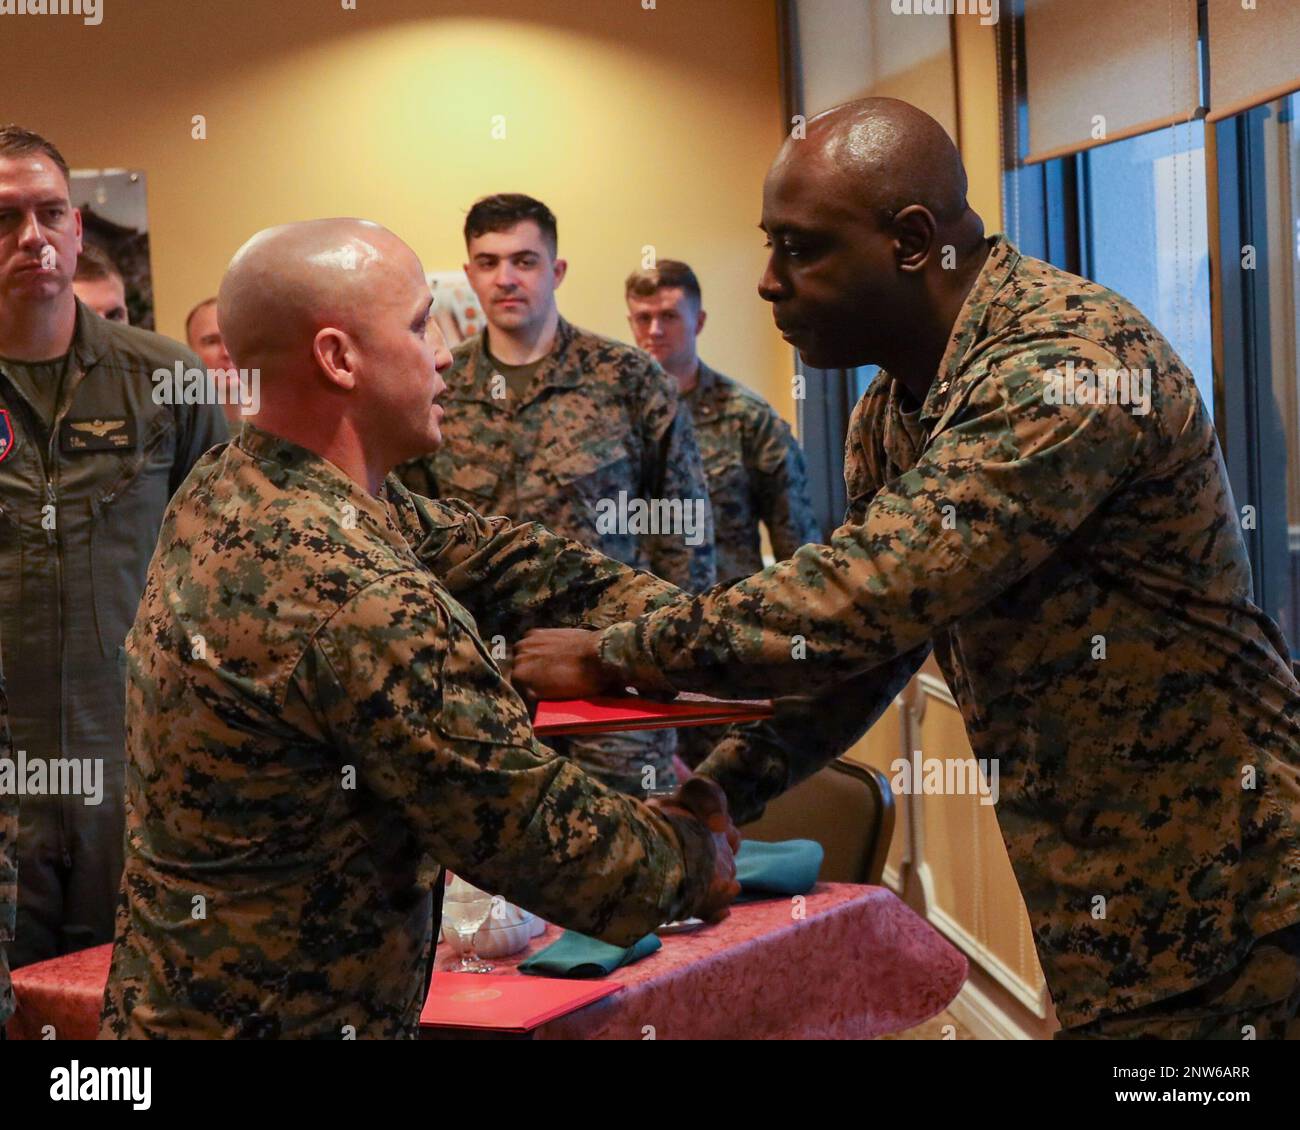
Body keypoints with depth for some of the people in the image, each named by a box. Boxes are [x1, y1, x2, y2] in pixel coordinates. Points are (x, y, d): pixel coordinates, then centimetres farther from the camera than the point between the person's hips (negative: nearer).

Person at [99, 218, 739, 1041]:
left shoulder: (229, 484, 0)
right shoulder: (356, 601, -28)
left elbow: (491, 557, 2)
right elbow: (539, 831, -20)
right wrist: (696, 858, -3)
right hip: (285, 1018, -9)